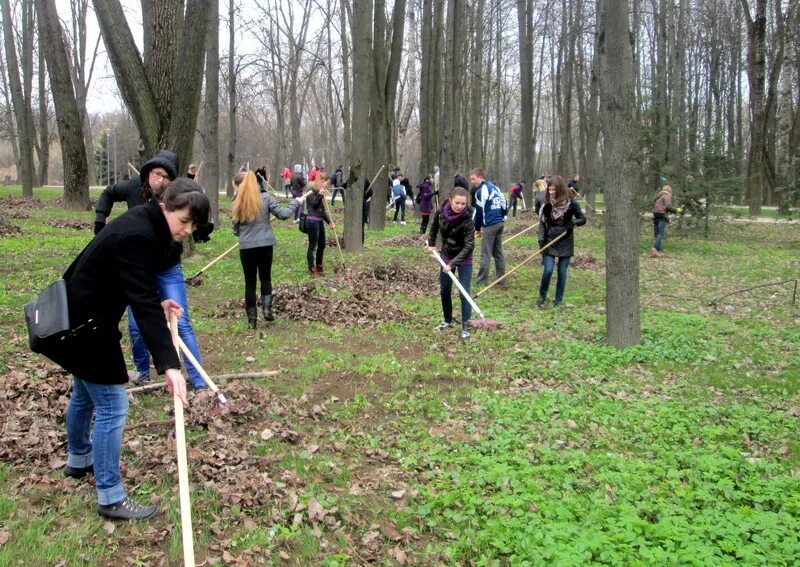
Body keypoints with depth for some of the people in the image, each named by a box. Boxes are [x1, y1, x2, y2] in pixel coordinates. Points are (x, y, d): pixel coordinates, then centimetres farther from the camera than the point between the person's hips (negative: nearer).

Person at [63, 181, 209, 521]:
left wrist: (157, 304, 3)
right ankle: (110, 499, 3)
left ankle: (78, 461, 48)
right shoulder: (136, 236, -29)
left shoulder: (145, 224, 2)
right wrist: (169, 364, -44)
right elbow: (143, 305, -39)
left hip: (79, 317, 11)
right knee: (111, 407, -6)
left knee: (84, 396, 27)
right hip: (88, 324, -11)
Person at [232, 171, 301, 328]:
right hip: (265, 245, 0)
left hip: (246, 247, 0)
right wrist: (296, 202, 9)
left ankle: (252, 319, 12)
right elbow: (283, 214, -6)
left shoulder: (237, 205, -3)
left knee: (250, 282, 10)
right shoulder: (266, 198, -4)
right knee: (265, 277, 20)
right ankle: (267, 308, 4)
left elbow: (236, 230, 3)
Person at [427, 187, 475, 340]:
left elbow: (469, 246, -28)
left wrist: (453, 264, -31)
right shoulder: (441, 212, -13)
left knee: (464, 293, -9)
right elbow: (434, 226, 11)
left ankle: (465, 327, -2)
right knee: (444, 291, 12)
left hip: (464, 260, -5)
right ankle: (447, 320, 31)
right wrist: (431, 243, 9)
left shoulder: (467, 220, -27)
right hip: (446, 257, 5)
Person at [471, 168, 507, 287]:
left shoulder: (481, 190, -11)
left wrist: (477, 228, -1)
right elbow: (504, 204, 17)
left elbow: (479, 211, -11)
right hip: (500, 223, 8)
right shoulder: (494, 187, 16)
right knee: (498, 252, 13)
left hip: (489, 225, -8)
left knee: (485, 254, -4)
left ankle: (481, 281, -1)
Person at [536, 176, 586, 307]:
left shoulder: (571, 203, -6)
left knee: (562, 272, 5)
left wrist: (573, 222, -20)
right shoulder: (547, 204, 0)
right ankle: (542, 296, 12)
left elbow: (583, 218, 1)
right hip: (550, 242, 1)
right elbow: (542, 222, 2)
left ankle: (559, 299, 18)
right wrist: (541, 239, -9)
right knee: (548, 270, -9)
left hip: (565, 243, -1)